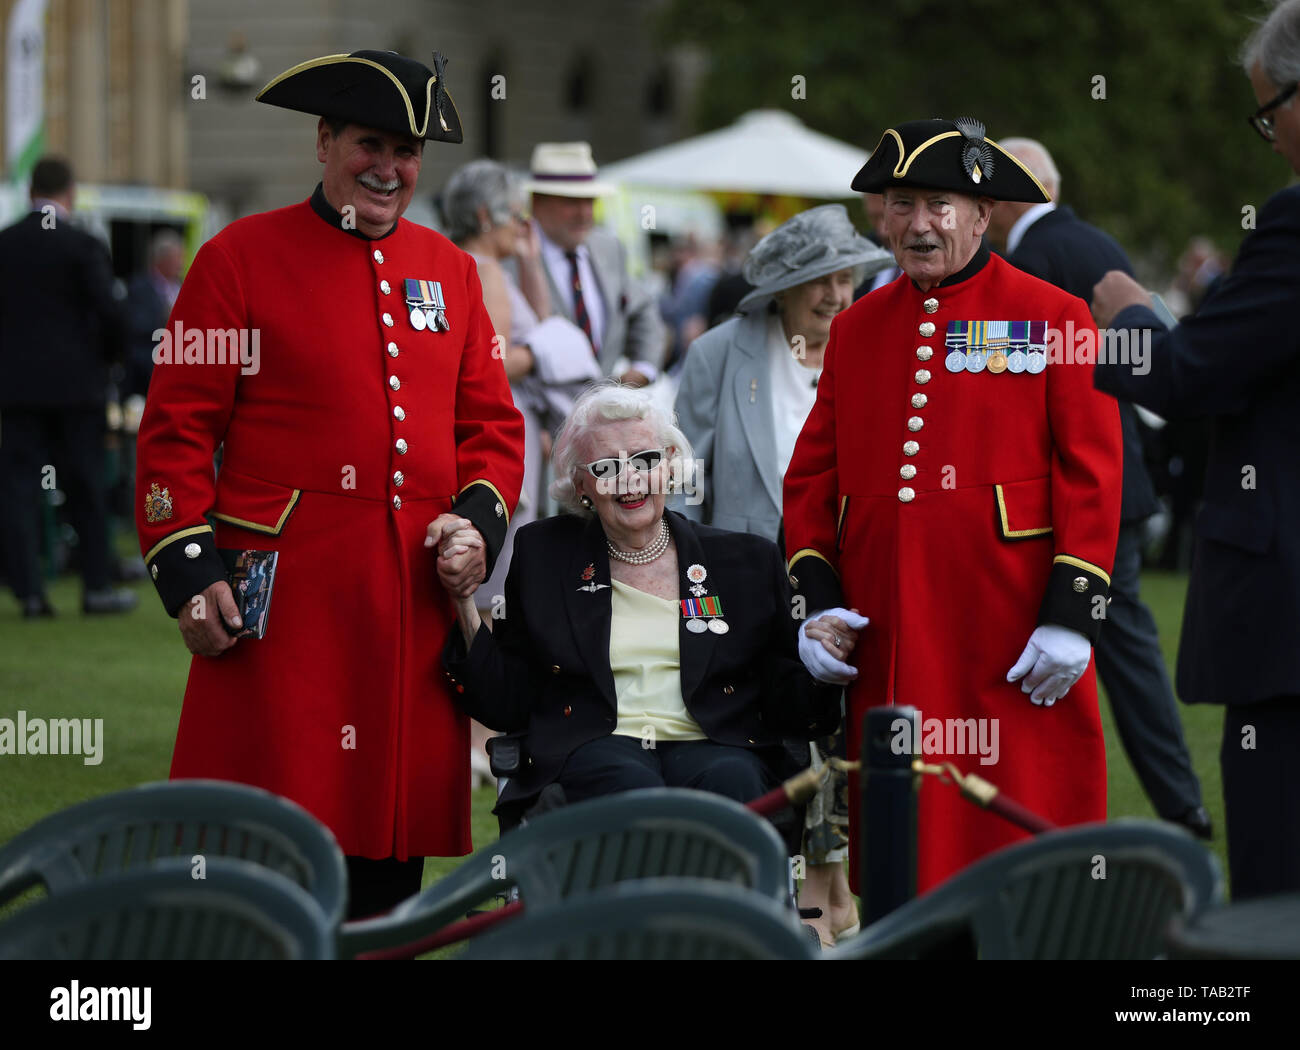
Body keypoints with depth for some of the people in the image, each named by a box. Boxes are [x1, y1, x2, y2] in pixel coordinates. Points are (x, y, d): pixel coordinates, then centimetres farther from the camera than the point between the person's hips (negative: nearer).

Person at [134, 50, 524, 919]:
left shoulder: (448, 269, 16)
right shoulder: (243, 256, 1)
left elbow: (493, 423, 18)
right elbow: (177, 426, -1)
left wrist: (480, 519, -1)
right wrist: (188, 568, -10)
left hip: (416, 603, 5)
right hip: (287, 604, -5)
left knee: (392, 852, 7)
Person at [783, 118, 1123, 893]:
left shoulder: (1056, 320, 1)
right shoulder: (856, 329, 14)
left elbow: (1092, 478, -2)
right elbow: (812, 477, 15)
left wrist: (1072, 617, -10)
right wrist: (817, 601, 2)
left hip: (1014, 647, -4)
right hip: (889, 644, 4)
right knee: (901, 847, 4)